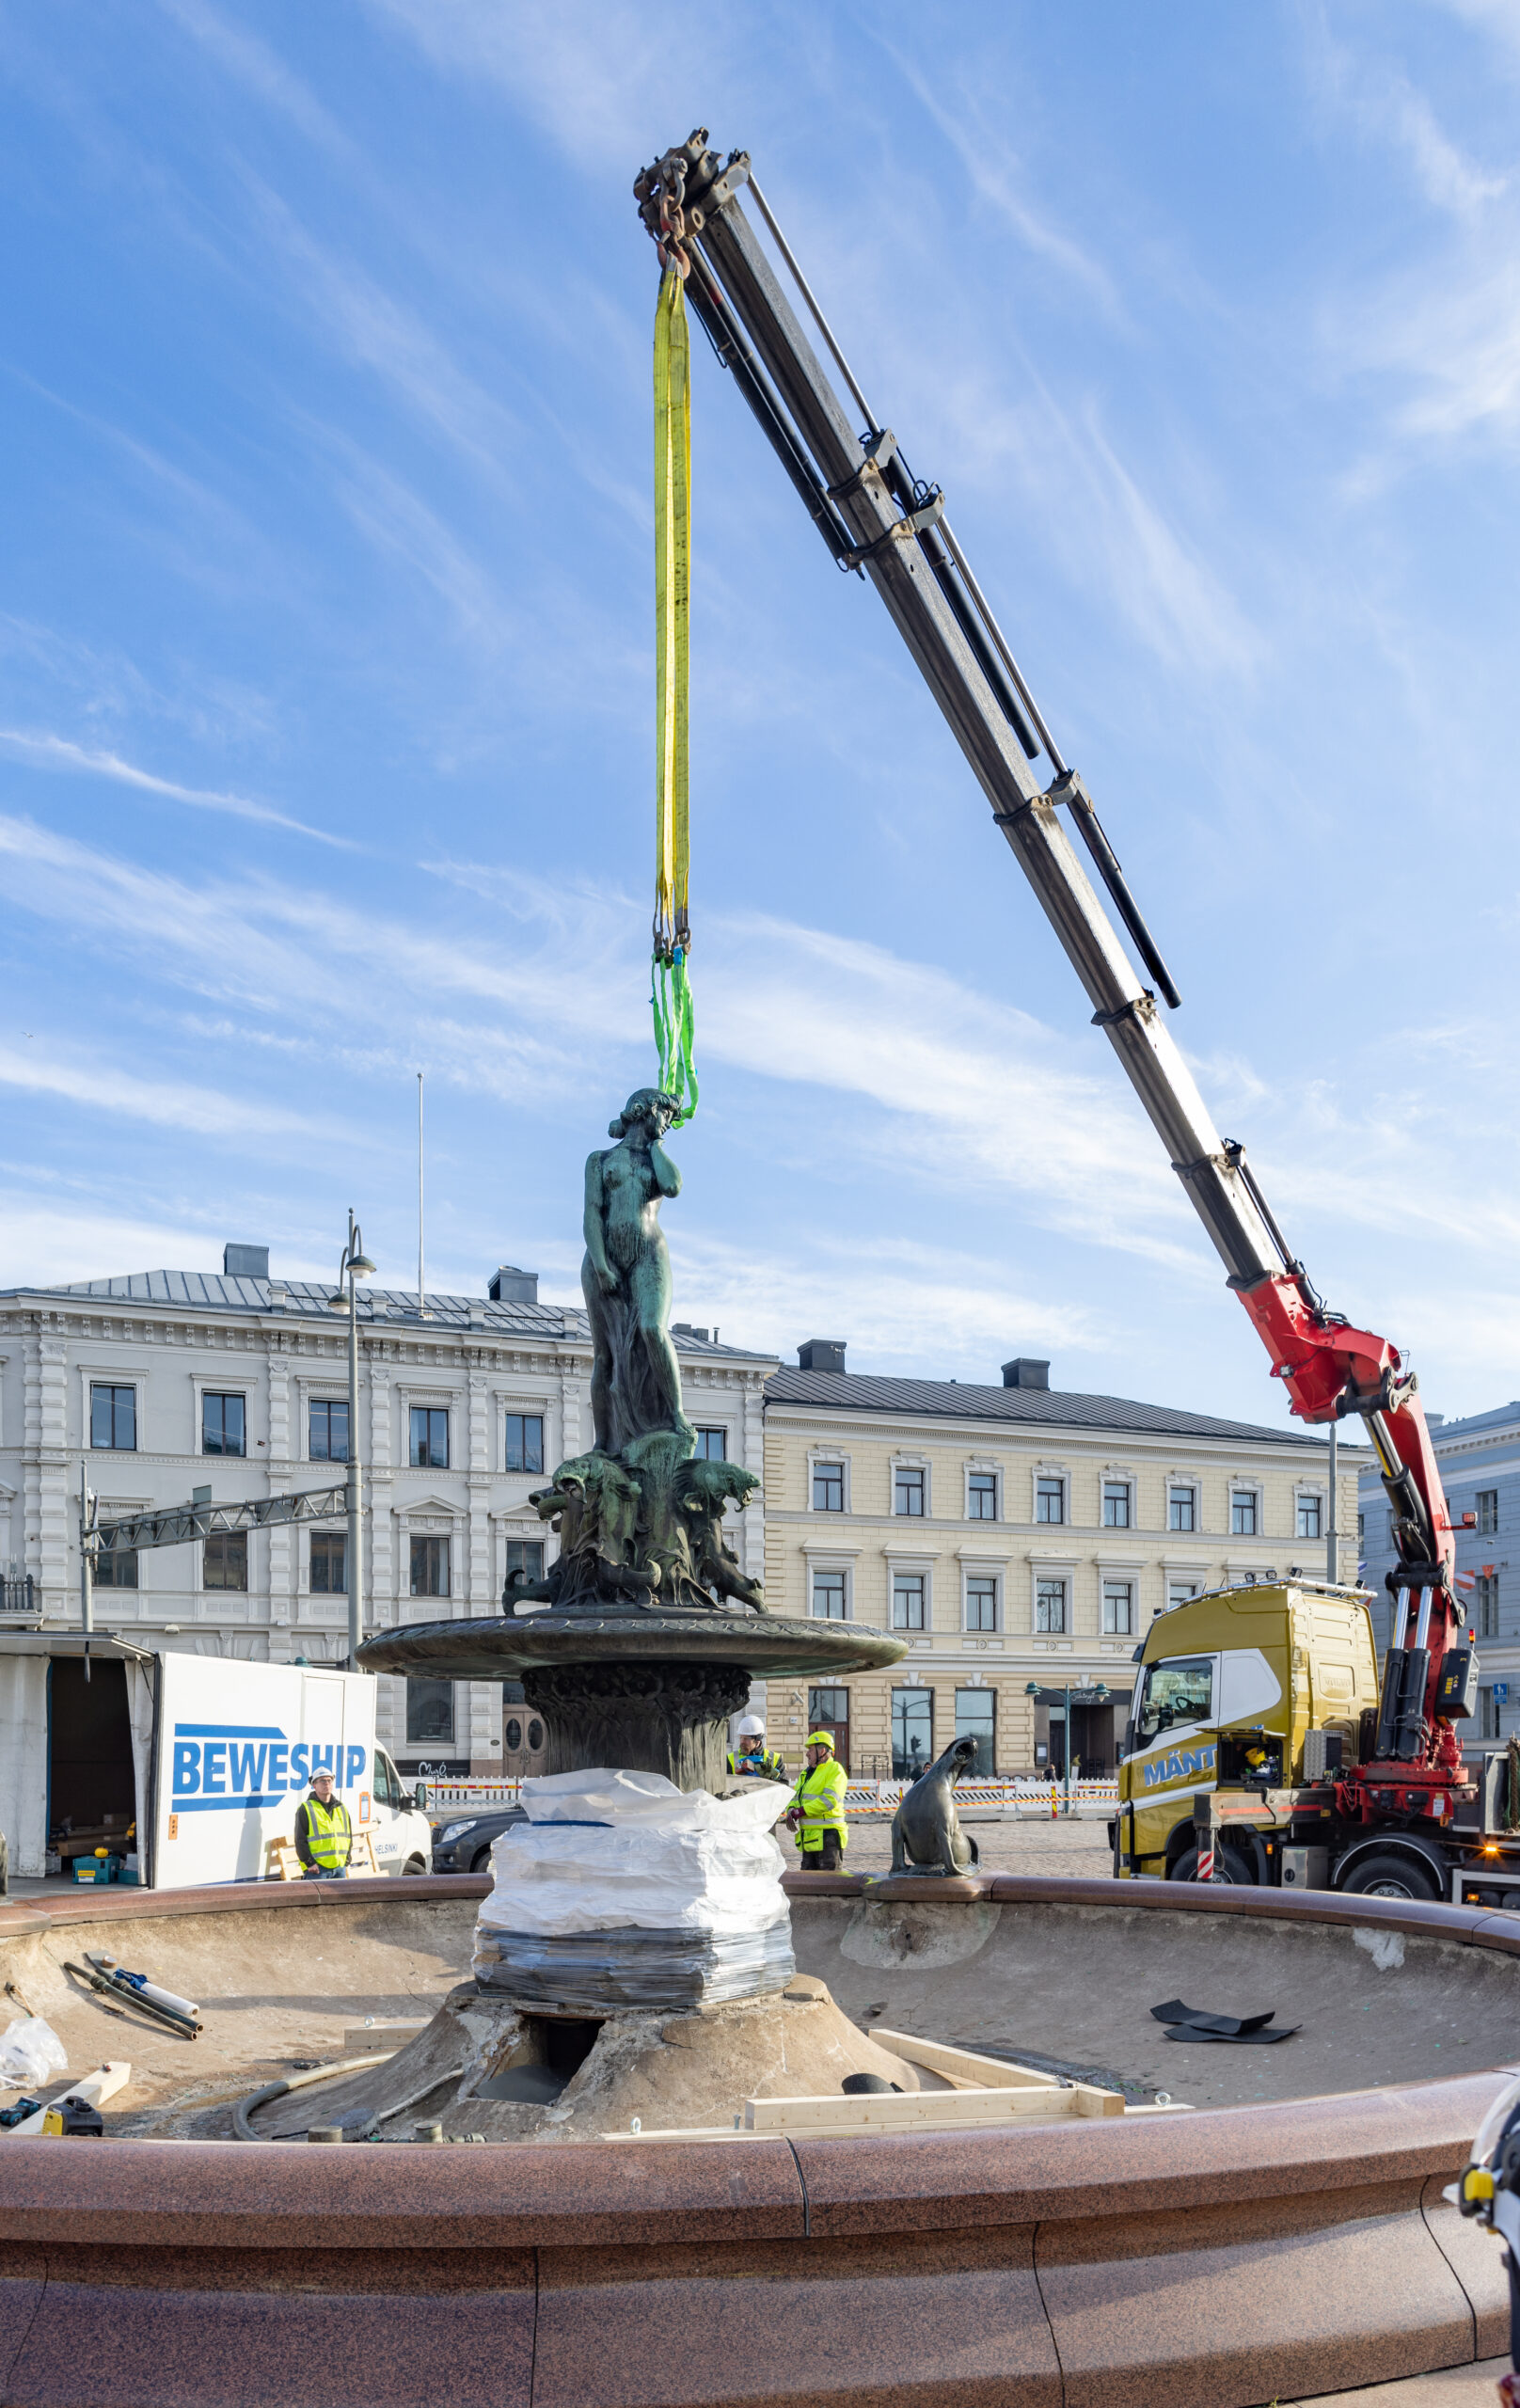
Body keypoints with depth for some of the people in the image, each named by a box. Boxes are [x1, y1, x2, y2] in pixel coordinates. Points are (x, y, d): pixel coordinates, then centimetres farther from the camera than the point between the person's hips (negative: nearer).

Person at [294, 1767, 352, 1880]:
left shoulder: (342, 1808, 16)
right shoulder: (306, 1809, -1)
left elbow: (349, 1837, 21)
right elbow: (300, 1840, -5)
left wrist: (347, 1862, 11)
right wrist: (310, 1863, -12)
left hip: (340, 1867, 6)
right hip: (317, 1869, -6)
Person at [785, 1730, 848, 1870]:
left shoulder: (835, 1769, -7)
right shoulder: (808, 1773, 21)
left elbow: (829, 1800, -20)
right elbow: (796, 1798, 18)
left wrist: (801, 1811, -18)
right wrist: (791, 1811, -6)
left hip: (827, 1836, -9)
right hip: (809, 1837, 9)